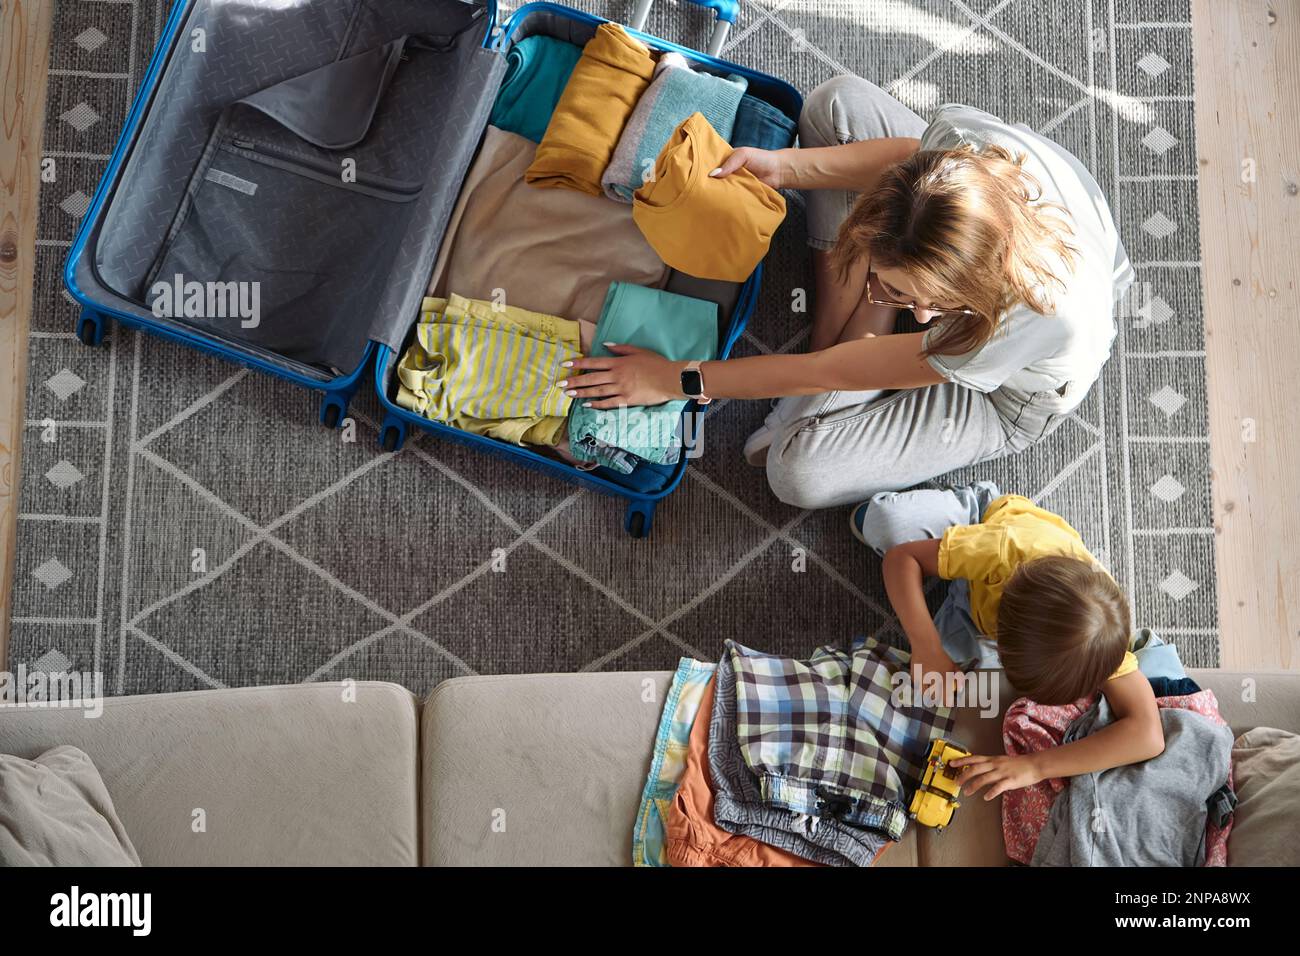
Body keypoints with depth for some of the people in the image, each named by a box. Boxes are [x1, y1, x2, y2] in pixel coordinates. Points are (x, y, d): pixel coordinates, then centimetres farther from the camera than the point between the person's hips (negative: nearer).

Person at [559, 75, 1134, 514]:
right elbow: (906, 151, -8)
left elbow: (825, 373, -36)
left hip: (1001, 399, -5)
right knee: (837, 100, -8)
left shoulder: (1031, 322, -47)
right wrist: (781, 166, -18)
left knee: (800, 474, -21)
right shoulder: (963, 133, -39)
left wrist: (677, 379, -28)